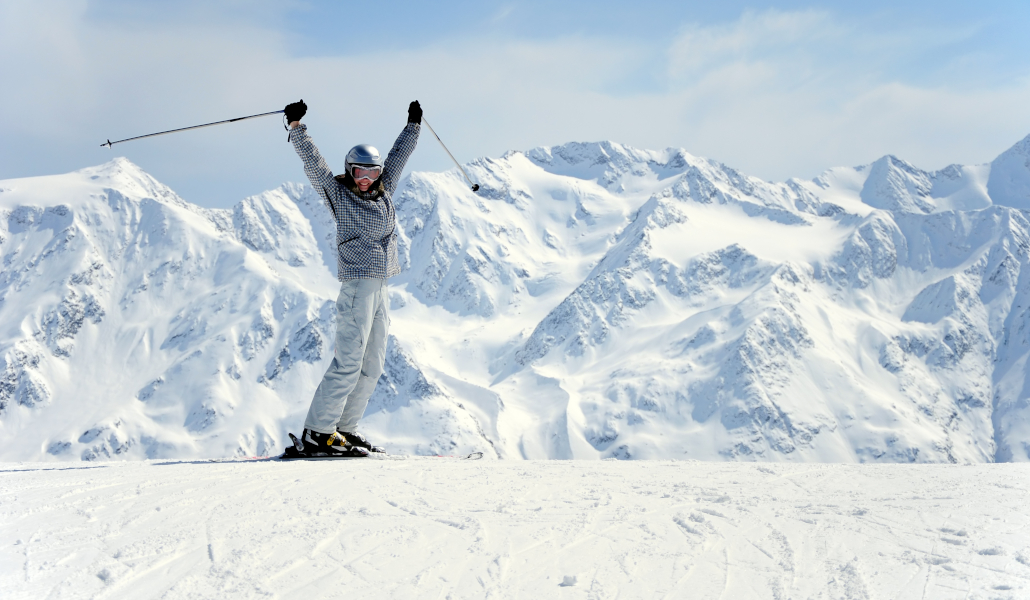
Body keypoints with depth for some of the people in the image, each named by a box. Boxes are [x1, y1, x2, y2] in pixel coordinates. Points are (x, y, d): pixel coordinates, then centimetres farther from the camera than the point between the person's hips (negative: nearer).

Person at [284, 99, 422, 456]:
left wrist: (413, 124, 34)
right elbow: (313, 162, -7)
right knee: (348, 362, -13)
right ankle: (317, 432, -10)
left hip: (380, 289, 8)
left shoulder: (384, 193, 17)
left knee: (372, 366, 7)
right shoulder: (337, 193, 2)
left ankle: (344, 429, 13)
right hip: (357, 285, -7)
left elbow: (399, 156, 27)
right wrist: (296, 125, -14)